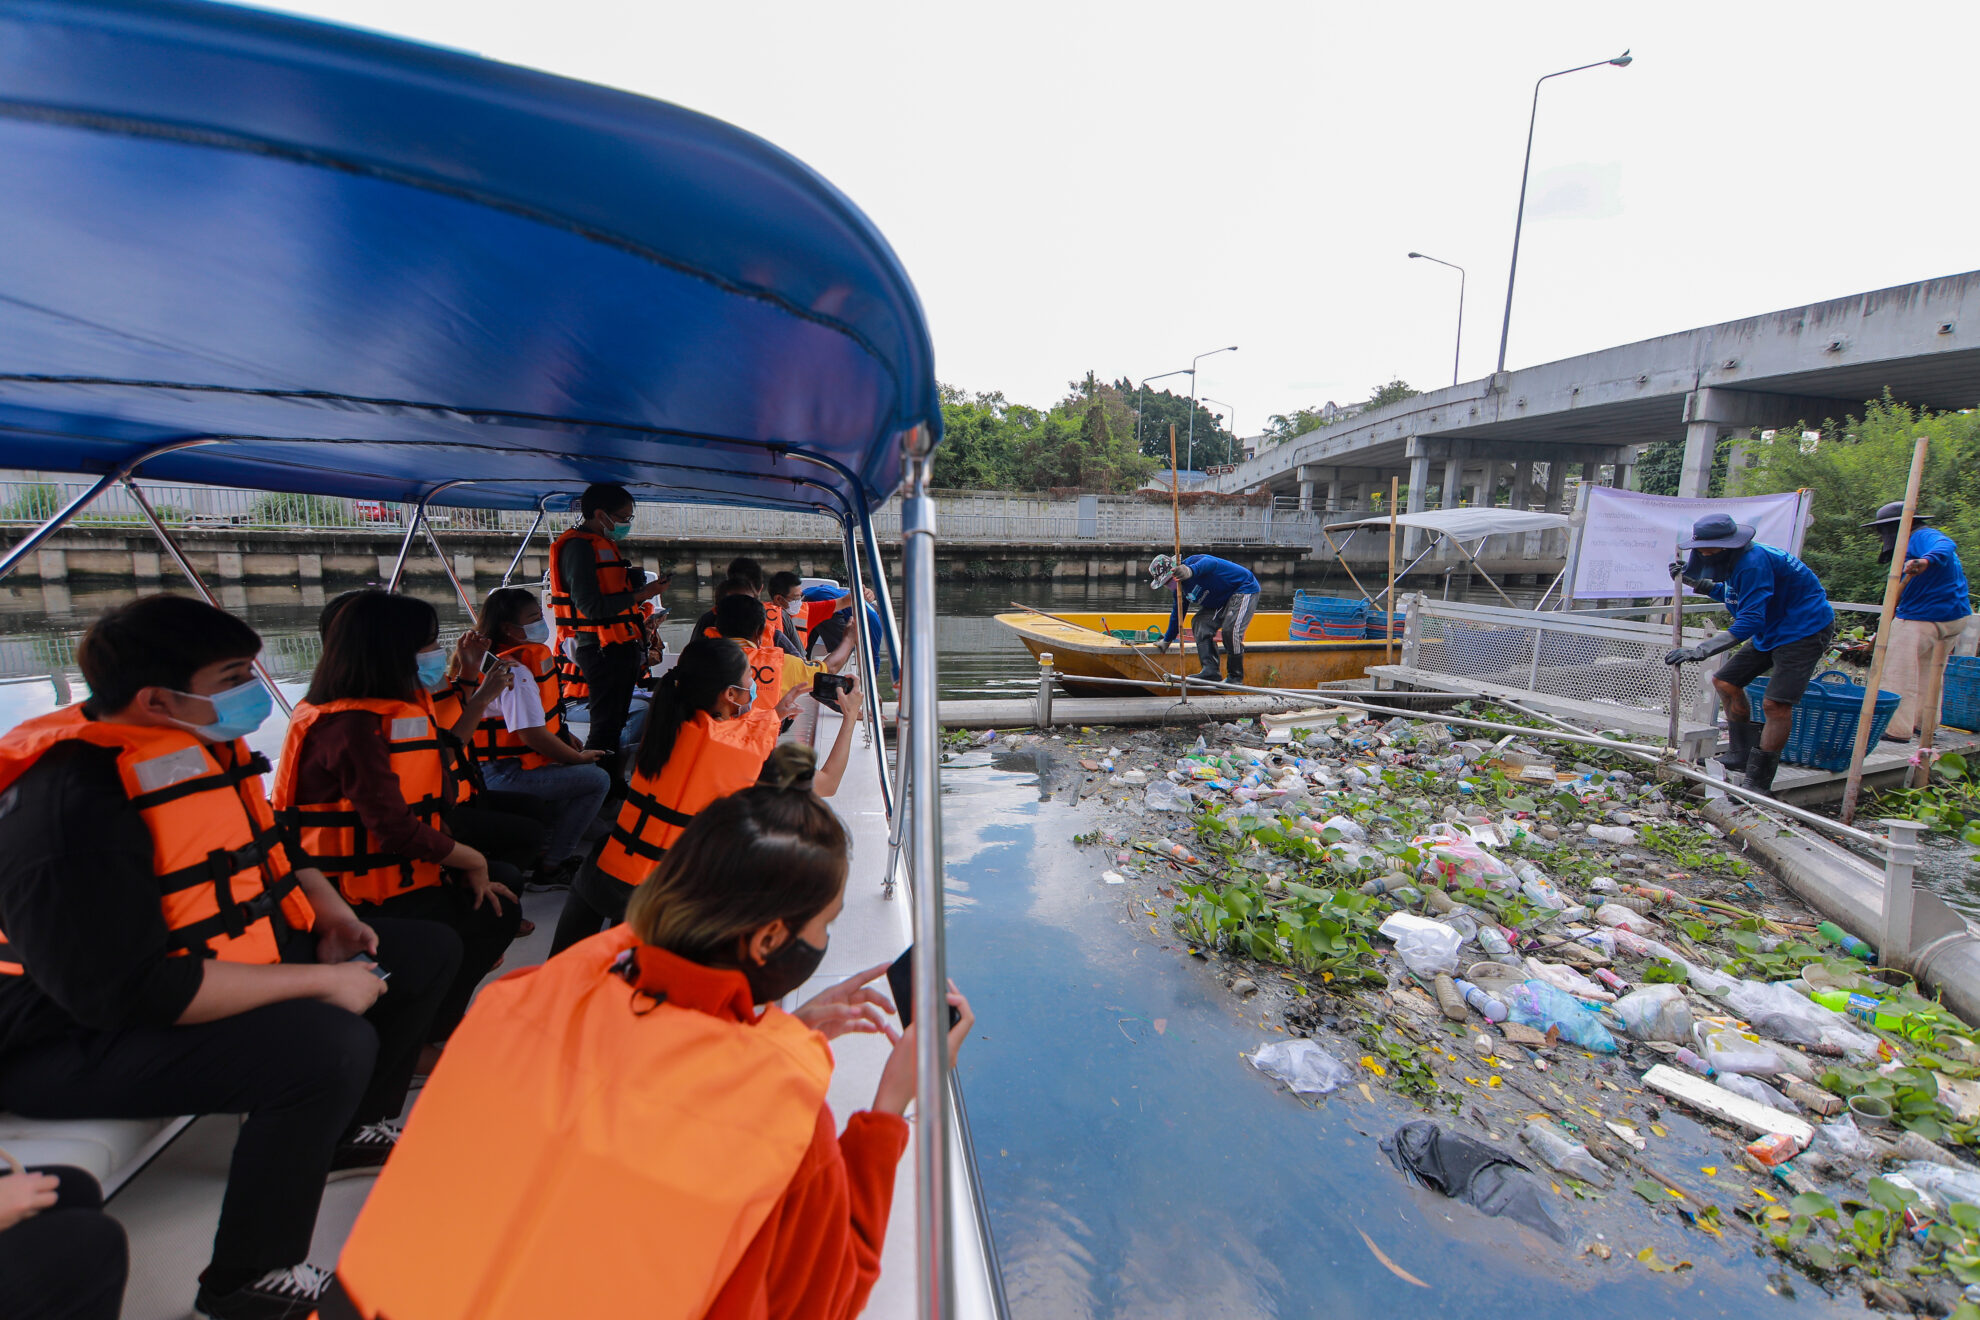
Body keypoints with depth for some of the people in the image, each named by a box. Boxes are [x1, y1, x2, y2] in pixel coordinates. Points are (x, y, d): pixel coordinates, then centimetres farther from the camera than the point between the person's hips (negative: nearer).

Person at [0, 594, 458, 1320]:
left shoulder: (205, 749, 1)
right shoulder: (73, 806, -27)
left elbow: (270, 850, 18)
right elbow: (130, 992, -31)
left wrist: (329, 912, 1)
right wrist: (321, 983, -26)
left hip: (227, 964, 9)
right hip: (82, 1038, -9)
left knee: (429, 950, 5)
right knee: (330, 1044, -34)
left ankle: (350, 1132, 22)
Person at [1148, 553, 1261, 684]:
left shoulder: (1194, 561, -27)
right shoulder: (1179, 589, 1)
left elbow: (1210, 563, -52)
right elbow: (1177, 614, 15)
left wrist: (1190, 570, -73)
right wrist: (1167, 640, 22)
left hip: (1245, 588, -9)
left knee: (1230, 629, -25)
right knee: (1200, 624, -5)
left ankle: (1235, 677, -12)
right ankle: (1210, 672, -11)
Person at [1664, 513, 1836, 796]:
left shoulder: (1754, 563, -29)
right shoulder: (1735, 560, 2)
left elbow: (1750, 621, -34)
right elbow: (1737, 597, 22)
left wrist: (1700, 650, -41)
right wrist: (1695, 581, 11)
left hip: (1805, 631, -10)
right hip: (1770, 630, 10)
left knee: (1776, 704, -17)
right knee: (1725, 681, 10)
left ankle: (1758, 784, -10)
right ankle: (1742, 754, 21)